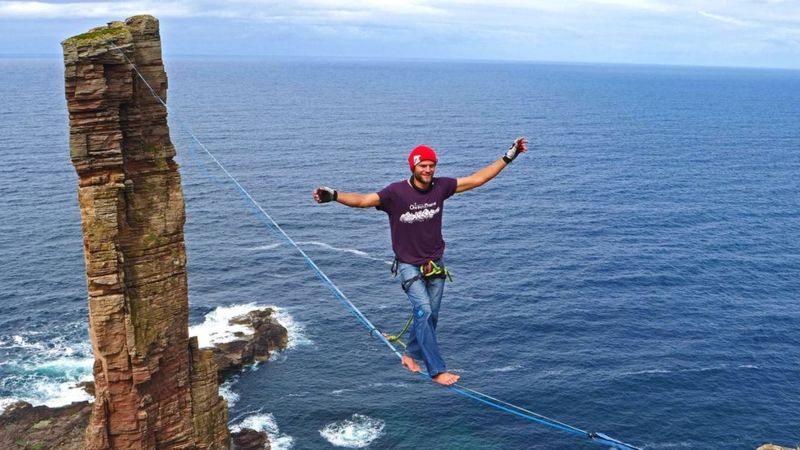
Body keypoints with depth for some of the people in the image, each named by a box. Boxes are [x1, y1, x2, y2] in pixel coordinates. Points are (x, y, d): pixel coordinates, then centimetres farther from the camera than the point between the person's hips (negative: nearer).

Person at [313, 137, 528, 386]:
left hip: (435, 263, 5)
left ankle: (410, 354, 36)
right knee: (424, 311, -16)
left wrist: (508, 157, -1)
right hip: (409, 265, -5)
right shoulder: (396, 192, -19)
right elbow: (363, 200, -28)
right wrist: (333, 195, -46)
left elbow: (476, 179, 0)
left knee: (430, 315, 13)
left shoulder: (440, 186, -6)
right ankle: (437, 370, -9)